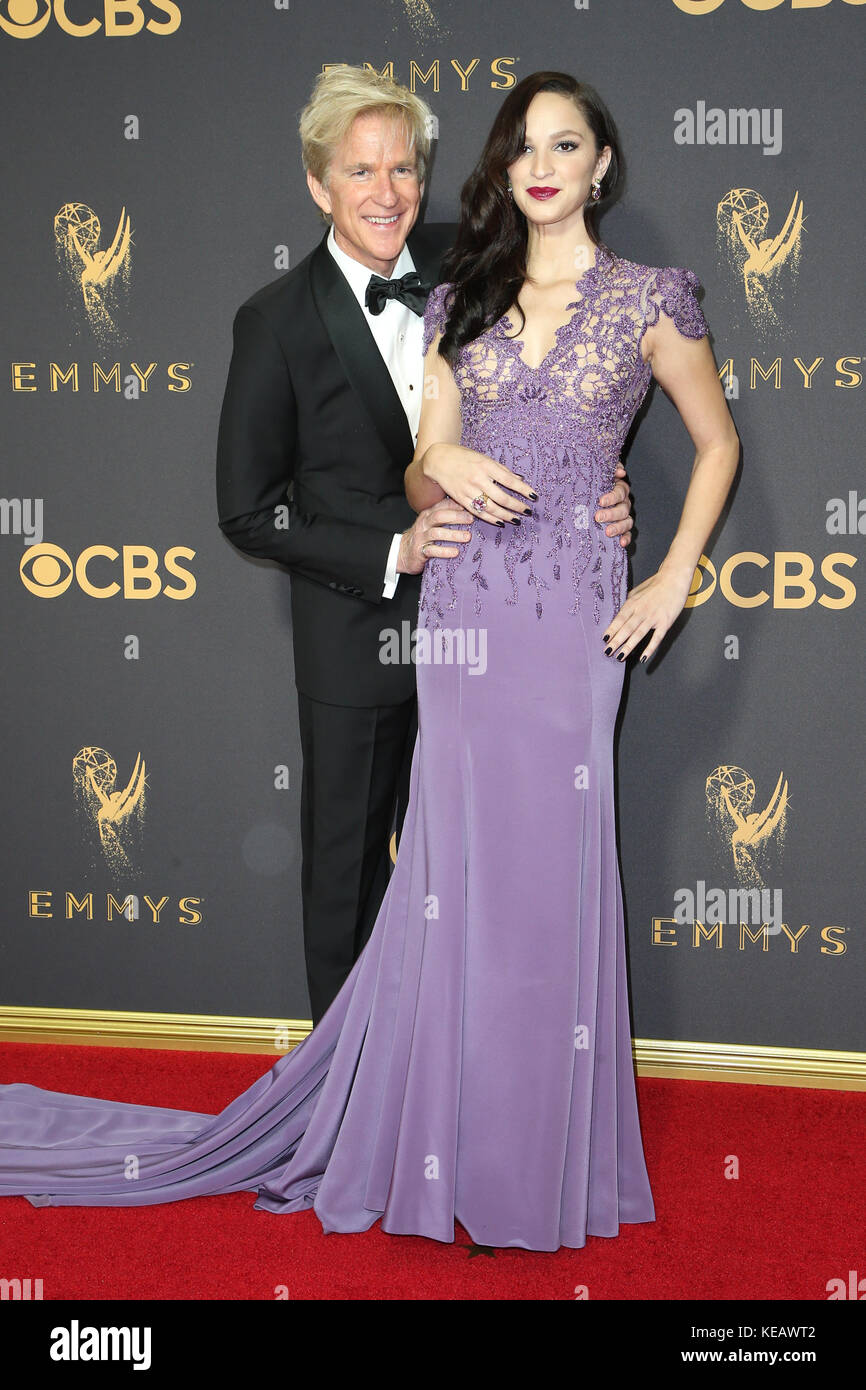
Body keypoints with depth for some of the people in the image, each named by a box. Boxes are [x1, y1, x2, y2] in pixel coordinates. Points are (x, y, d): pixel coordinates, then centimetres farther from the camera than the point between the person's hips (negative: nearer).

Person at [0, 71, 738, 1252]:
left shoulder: (648, 297, 4)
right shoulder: (462, 301, 12)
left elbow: (718, 445, 11)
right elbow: (420, 479, 10)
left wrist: (675, 579, 1)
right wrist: (442, 465, -13)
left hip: (572, 611, -2)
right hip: (462, 602, 2)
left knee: (550, 866, 0)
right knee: (459, 870, 4)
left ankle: (541, 1154, 16)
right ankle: (454, 1144, 16)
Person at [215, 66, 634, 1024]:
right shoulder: (278, 321, -10)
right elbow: (249, 512, -8)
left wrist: (600, 491, -12)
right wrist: (391, 552, -17)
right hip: (357, 632, -2)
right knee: (348, 862, 12)